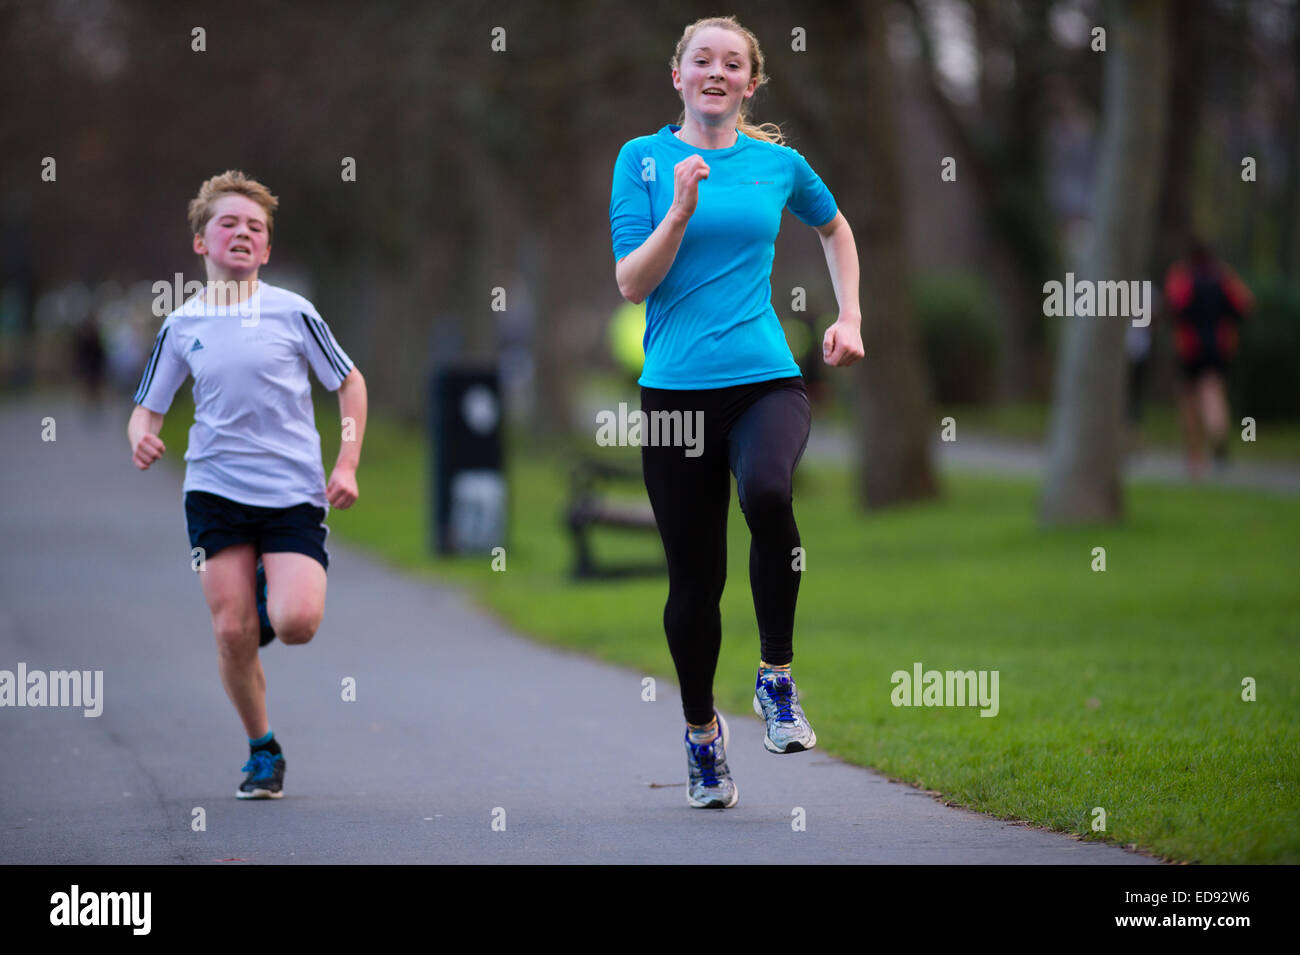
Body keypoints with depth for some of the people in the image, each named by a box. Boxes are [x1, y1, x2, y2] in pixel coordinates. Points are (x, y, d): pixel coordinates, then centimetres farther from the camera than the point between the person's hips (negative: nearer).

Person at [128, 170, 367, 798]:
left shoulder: (292, 313, -1)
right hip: (215, 488, 2)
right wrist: (141, 437, -11)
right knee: (232, 632, -6)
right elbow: (148, 409, 12)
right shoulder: (181, 327, 4)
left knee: (296, 623, -19)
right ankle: (262, 751, 15)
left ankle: (273, 592, 18)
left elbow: (349, 383, 8)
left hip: (293, 492, -1)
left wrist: (346, 467, 0)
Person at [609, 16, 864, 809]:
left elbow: (835, 229, 29)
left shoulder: (779, 164, 9)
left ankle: (778, 676, -14)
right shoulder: (644, 158, 4)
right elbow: (631, 283, -3)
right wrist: (680, 212, -15)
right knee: (695, 576, 4)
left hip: (766, 379, 0)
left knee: (766, 493, -32)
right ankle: (701, 730, 28)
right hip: (675, 387, 0)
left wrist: (850, 317, 19)